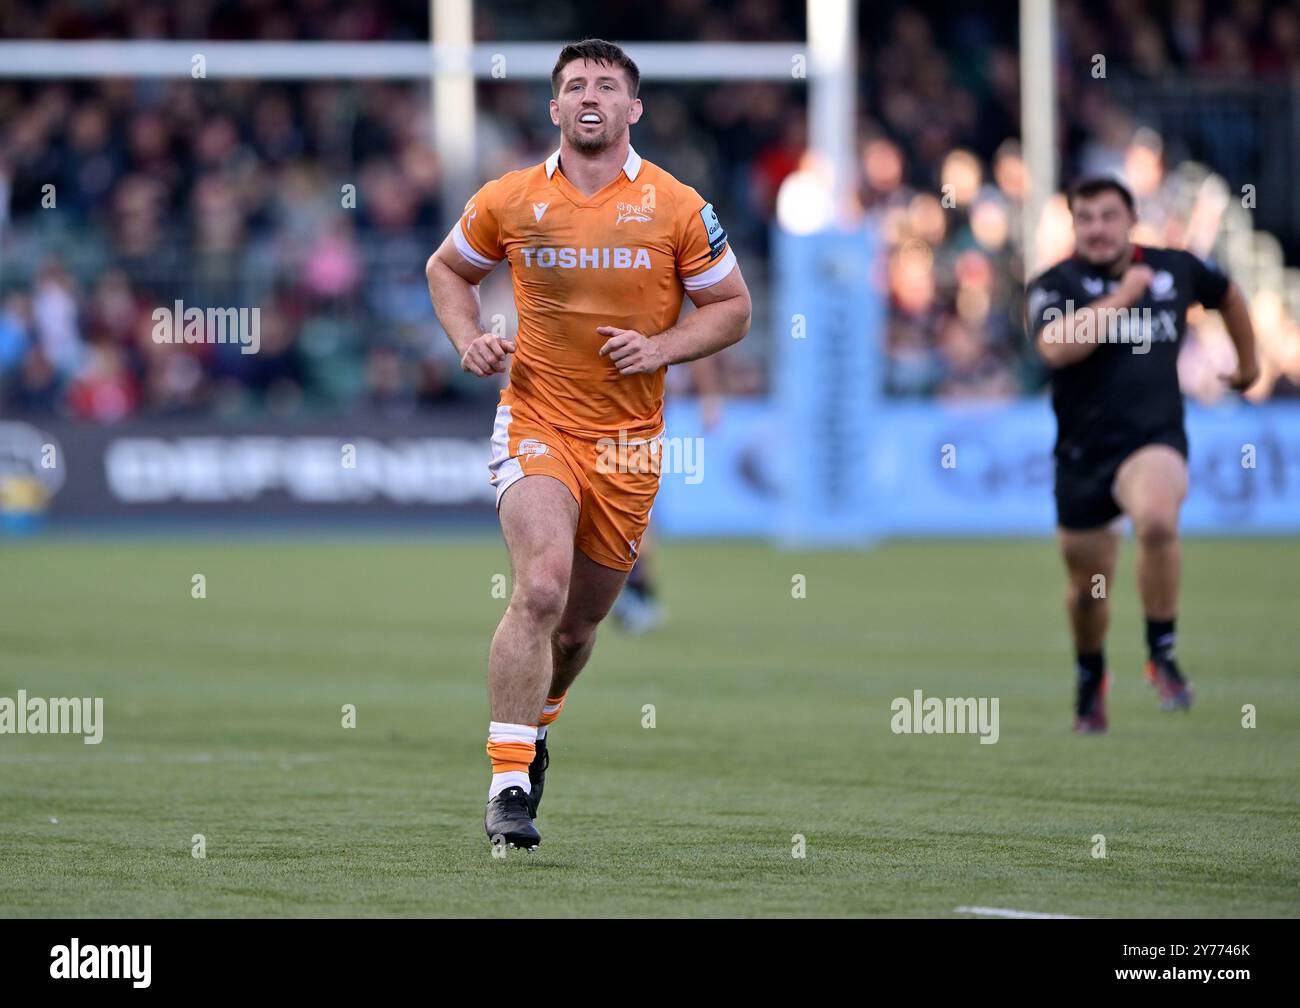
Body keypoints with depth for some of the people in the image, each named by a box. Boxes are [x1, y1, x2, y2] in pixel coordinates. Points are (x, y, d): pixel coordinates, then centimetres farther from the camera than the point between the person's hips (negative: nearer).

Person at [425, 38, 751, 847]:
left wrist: (659, 348, -10)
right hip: (535, 422, -2)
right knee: (541, 589, -23)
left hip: (627, 438, 2)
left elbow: (733, 309, 6)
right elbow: (448, 270, 18)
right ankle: (509, 786, -22)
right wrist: (470, 340, -1)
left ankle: (532, 730, 44)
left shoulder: (676, 207, -1)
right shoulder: (509, 201, 0)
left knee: (581, 620, 12)